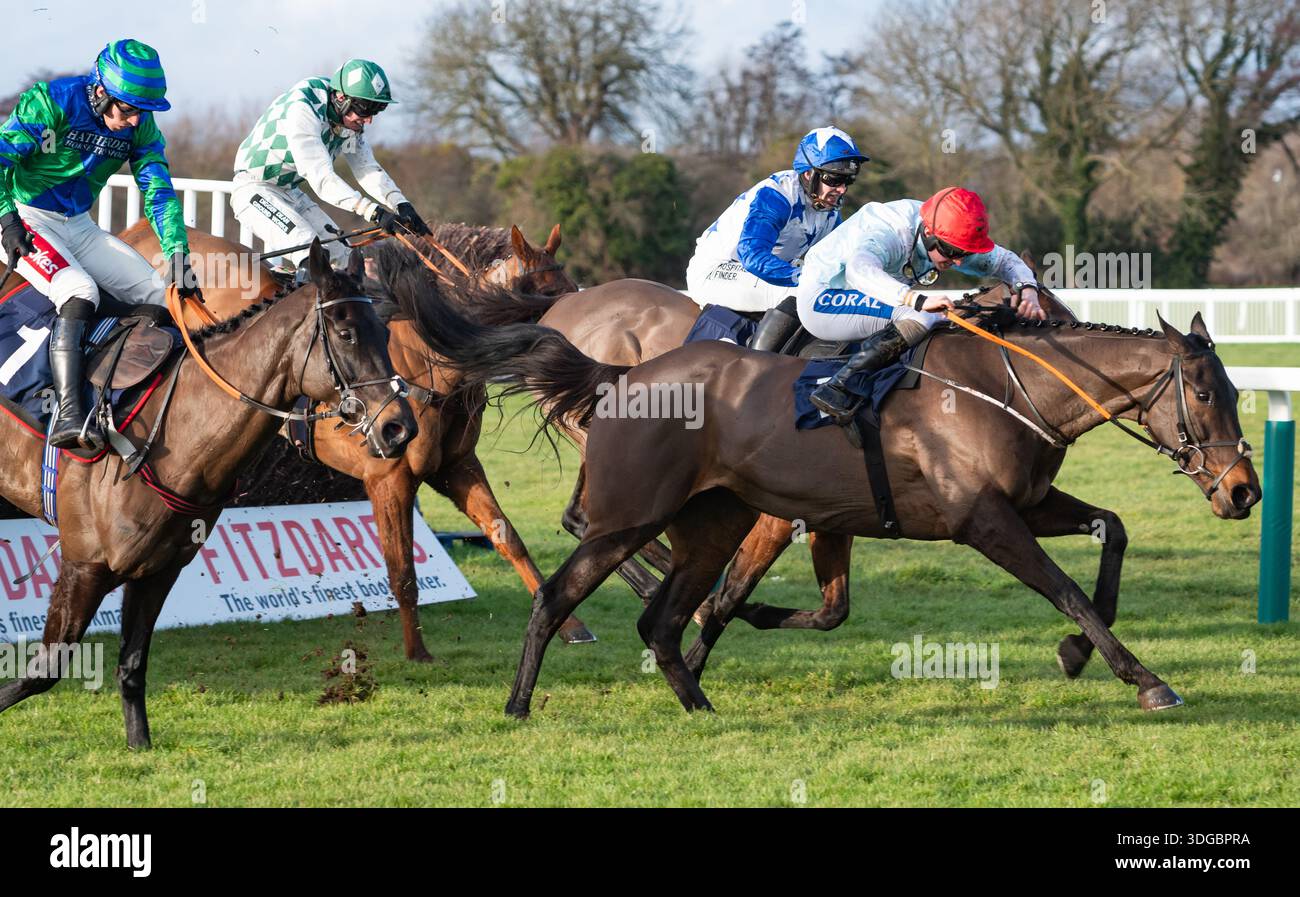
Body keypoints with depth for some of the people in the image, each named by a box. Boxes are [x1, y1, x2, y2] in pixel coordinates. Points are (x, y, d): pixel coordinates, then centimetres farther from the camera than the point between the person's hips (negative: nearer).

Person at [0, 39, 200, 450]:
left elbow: (160, 192, -1)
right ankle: (69, 417, -40)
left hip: (78, 226, 7)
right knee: (79, 292, -31)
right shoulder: (52, 102, -19)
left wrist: (178, 255, -14)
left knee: (160, 295, -4)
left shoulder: (140, 127, -1)